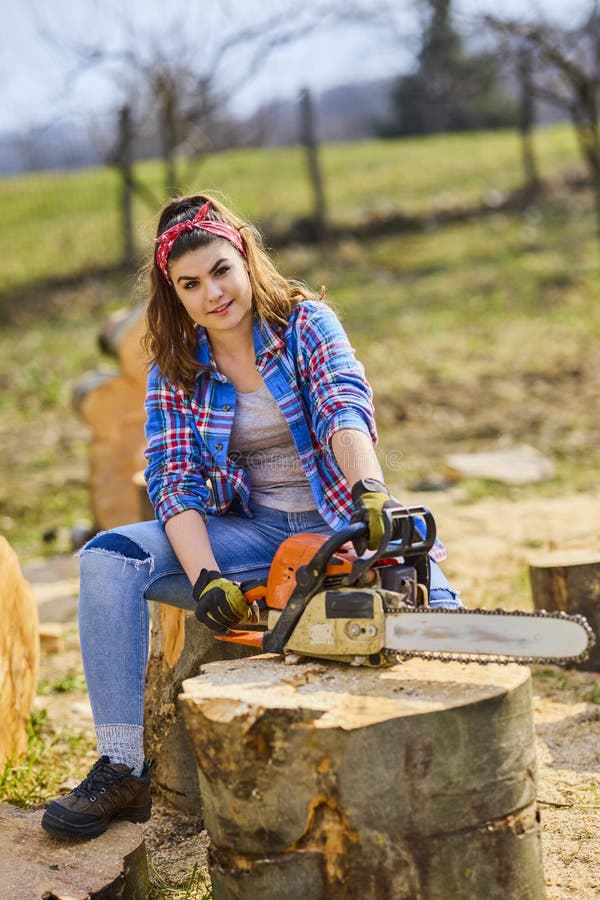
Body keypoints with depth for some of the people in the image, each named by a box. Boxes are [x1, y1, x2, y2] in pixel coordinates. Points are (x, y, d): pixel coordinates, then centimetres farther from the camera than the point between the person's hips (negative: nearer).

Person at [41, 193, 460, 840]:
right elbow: (175, 482, -8)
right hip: (248, 532, 2)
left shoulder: (307, 325, -6)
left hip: (338, 525, -2)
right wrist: (205, 579, -26)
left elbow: (346, 408, -25)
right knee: (109, 559, -21)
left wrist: (371, 492, -45)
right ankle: (122, 770, -21)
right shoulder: (174, 370, 1)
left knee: (435, 610, -31)